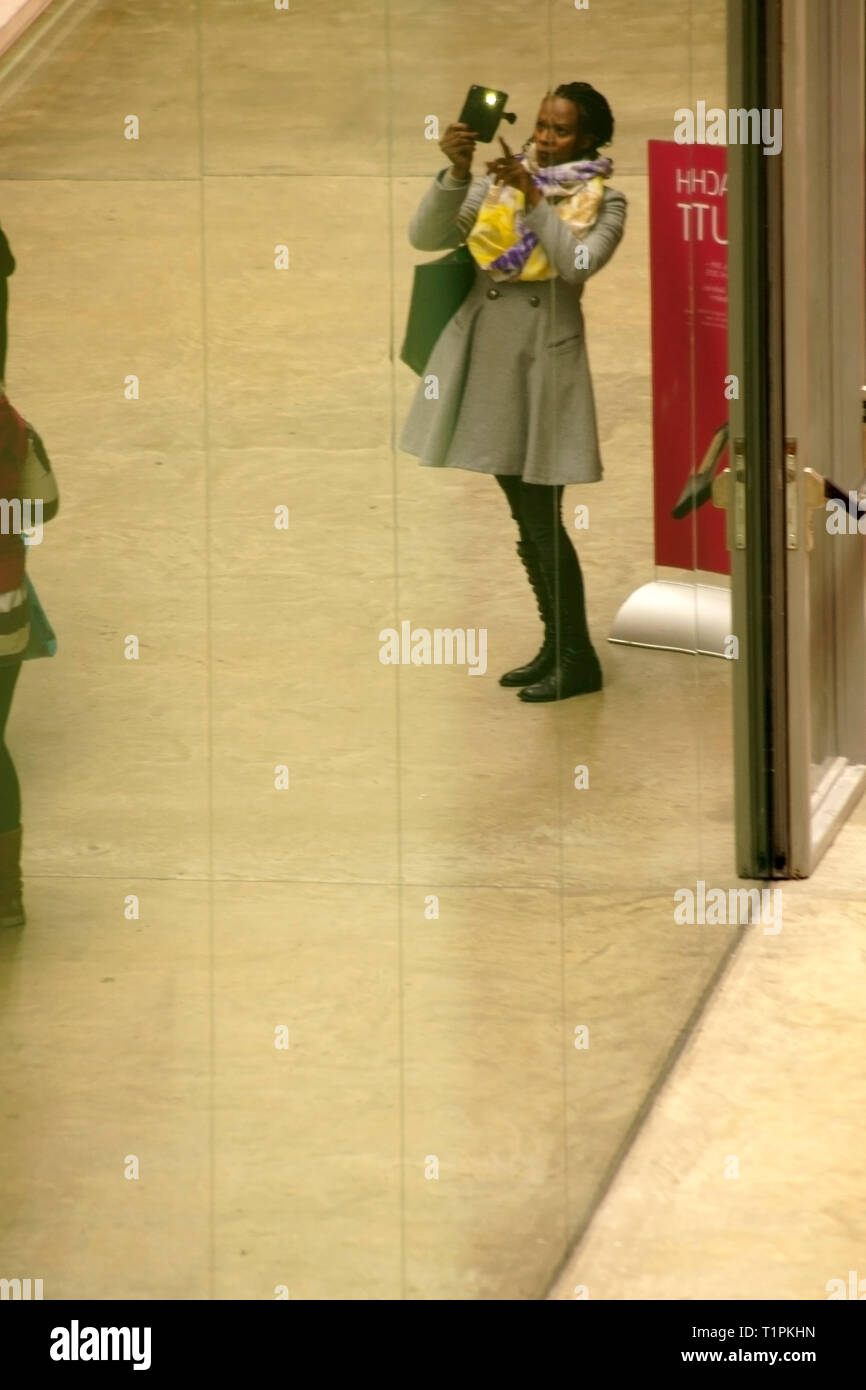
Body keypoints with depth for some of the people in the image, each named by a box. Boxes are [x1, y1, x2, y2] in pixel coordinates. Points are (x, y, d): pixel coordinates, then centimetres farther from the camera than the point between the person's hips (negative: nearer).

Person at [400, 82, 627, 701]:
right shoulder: (497, 183, 8)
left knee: (542, 519, -6)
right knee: (524, 517, 13)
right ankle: (556, 646, 24)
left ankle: (578, 659, 5)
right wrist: (456, 174, -16)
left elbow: (579, 263, -20)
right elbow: (426, 236, -3)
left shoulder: (604, 202, -1)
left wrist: (534, 198, -20)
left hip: (544, 360, -5)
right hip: (487, 356, 5)